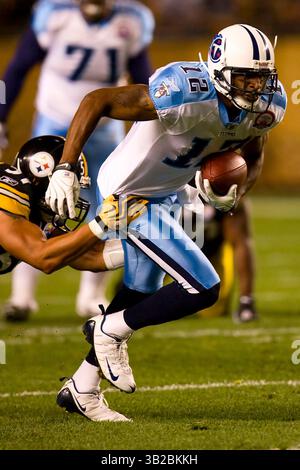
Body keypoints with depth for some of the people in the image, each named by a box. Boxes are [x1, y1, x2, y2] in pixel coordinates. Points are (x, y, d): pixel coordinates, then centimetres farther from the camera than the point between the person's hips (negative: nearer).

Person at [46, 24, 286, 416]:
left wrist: (235, 196, -13)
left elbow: (253, 155, 8)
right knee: (203, 289, -14)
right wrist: (65, 170, -34)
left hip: (169, 194, 9)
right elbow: (96, 102, -30)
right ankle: (109, 331, 9)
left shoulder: (267, 105, -12)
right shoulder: (187, 96, -35)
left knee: (141, 293, 22)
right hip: (131, 195, -9)